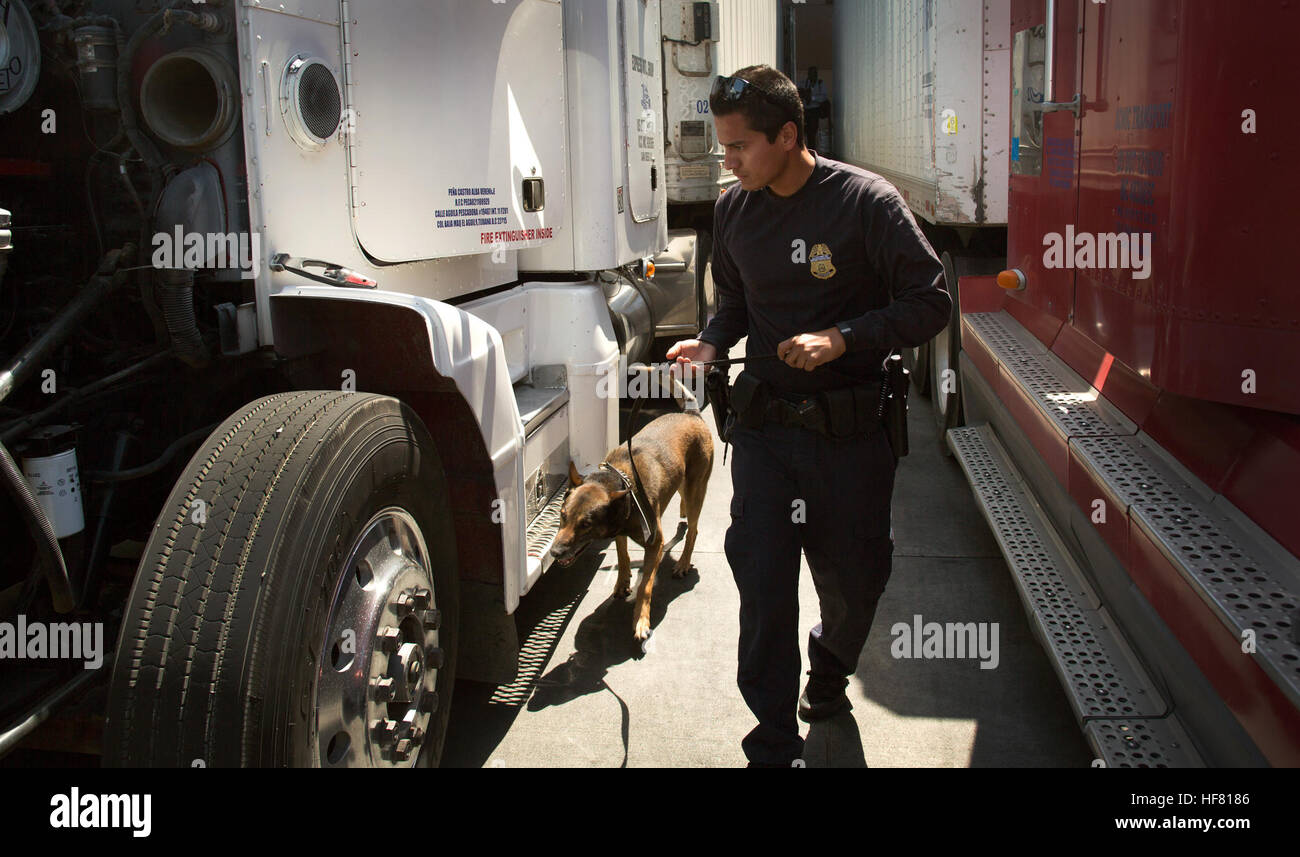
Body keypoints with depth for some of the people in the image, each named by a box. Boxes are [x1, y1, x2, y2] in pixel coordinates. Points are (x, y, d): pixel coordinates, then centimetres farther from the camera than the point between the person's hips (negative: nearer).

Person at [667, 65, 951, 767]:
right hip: (764, 424, 3)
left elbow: (929, 303, -9)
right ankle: (774, 743, 12)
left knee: (853, 579, 12)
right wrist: (710, 343, -2)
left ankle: (829, 672, 46)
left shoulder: (865, 201, -10)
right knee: (761, 578, -2)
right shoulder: (733, 210, 5)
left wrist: (841, 338, -21)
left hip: (850, 427, -2)